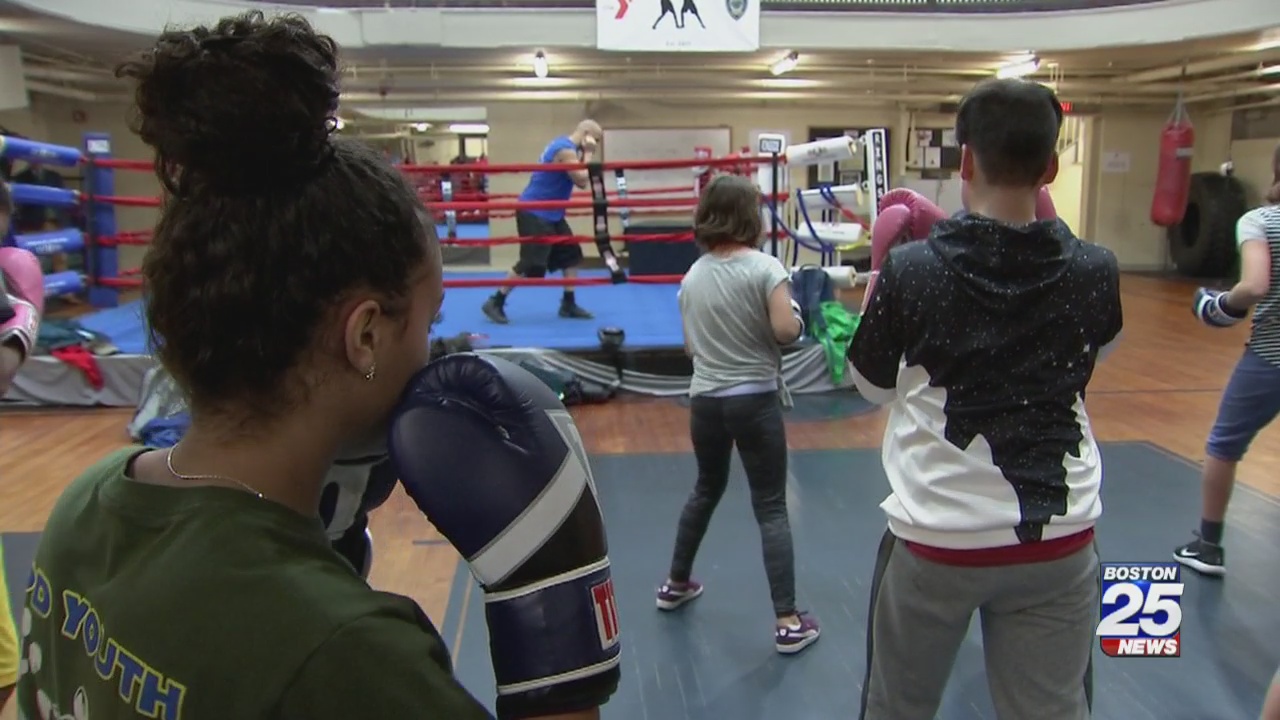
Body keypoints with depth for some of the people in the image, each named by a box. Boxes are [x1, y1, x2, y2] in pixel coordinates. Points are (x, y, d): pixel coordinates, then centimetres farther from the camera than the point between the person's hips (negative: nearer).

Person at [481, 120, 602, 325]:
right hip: (535, 213, -10)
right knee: (532, 263, -10)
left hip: (550, 213, 10)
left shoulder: (564, 145, 13)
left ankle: (568, 304, 15)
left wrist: (586, 154, 7)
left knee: (571, 254, 9)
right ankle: (495, 303, 1)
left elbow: (576, 178, 18)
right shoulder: (566, 149, -18)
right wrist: (588, 153, -12)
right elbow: (582, 181, -20)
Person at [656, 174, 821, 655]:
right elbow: (786, 330, -19)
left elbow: (690, 347, 11)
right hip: (755, 399, -5)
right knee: (771, 508, 2)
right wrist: (796, 316, 1)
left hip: (705, 400, 5)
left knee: (706, 490, 24)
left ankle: (676, 585, 38)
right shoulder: (764, 267, -10)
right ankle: (787, 622, 6)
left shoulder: (692, 276, 6)